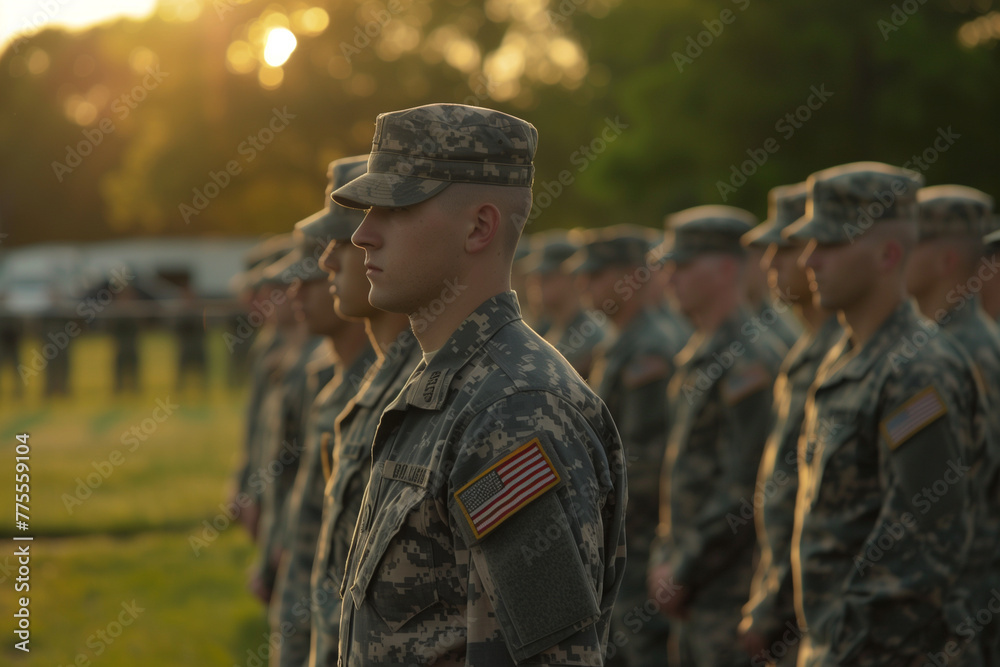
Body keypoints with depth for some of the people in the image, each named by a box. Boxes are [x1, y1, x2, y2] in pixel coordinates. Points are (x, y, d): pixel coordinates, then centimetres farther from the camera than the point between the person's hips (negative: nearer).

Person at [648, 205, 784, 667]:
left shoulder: (748, 360, -16)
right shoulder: (698, 354, 15)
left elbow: (745, 488, -20)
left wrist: (684, 571, -15)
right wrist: (665, 555, 14)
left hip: (728, 577, -9)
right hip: (693, 574, 9)